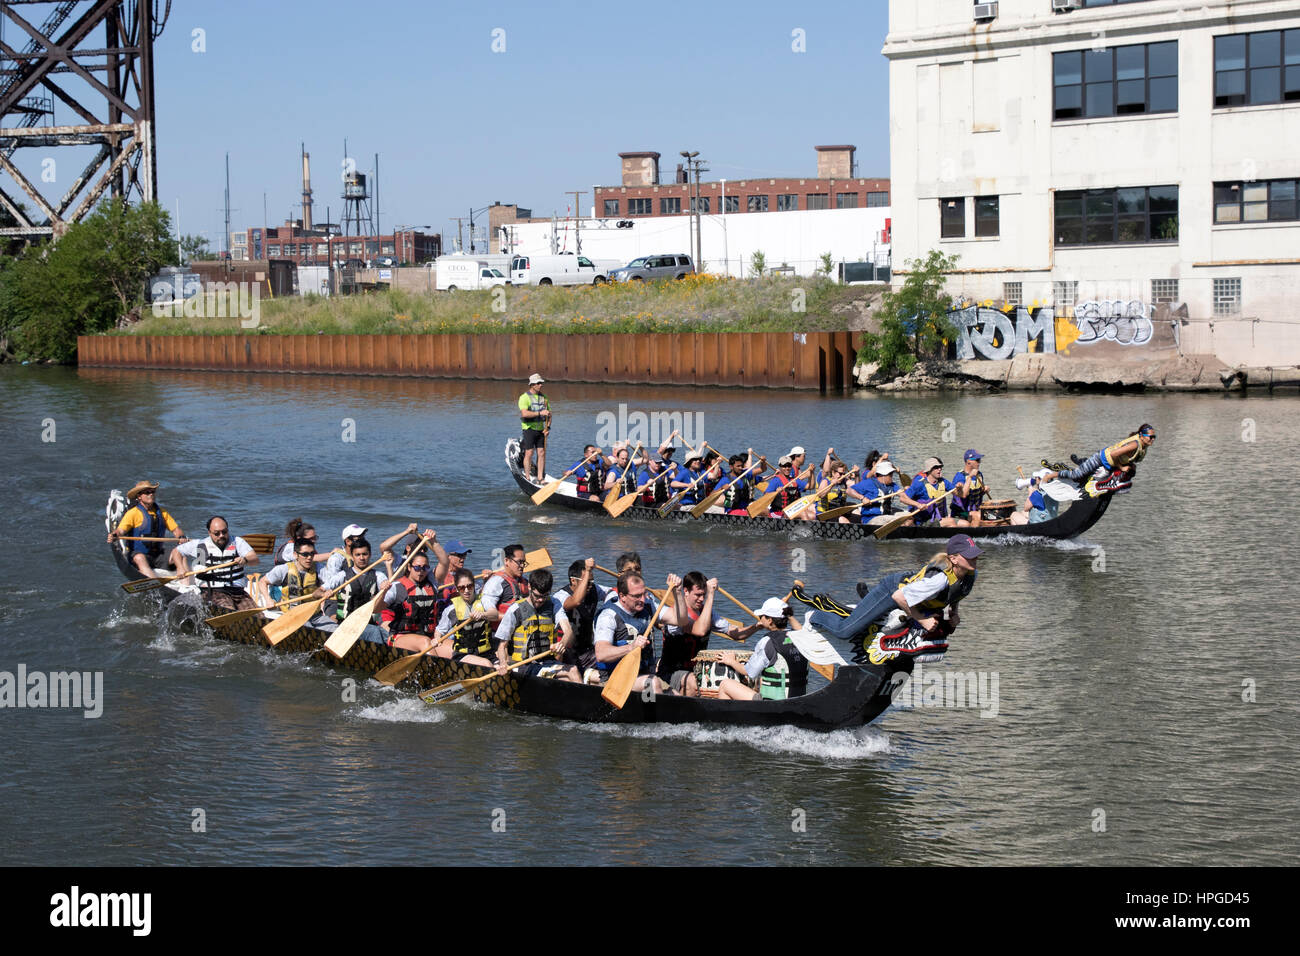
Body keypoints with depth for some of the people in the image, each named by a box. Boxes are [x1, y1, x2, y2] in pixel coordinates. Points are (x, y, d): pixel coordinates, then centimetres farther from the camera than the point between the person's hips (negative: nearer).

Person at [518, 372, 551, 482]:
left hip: (541, 430, 5)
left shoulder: (543, 397, 13)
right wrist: (540, 413, -24)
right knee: (529, 453, -6)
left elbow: (549, 414, 17)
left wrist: (548, 427, 3)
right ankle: (527, 478, 2)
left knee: (542, 452, 2)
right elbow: (524, 413, -21)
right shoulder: (524, 397, -7)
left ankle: (540, 478, 6)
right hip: (529, 428, -5)